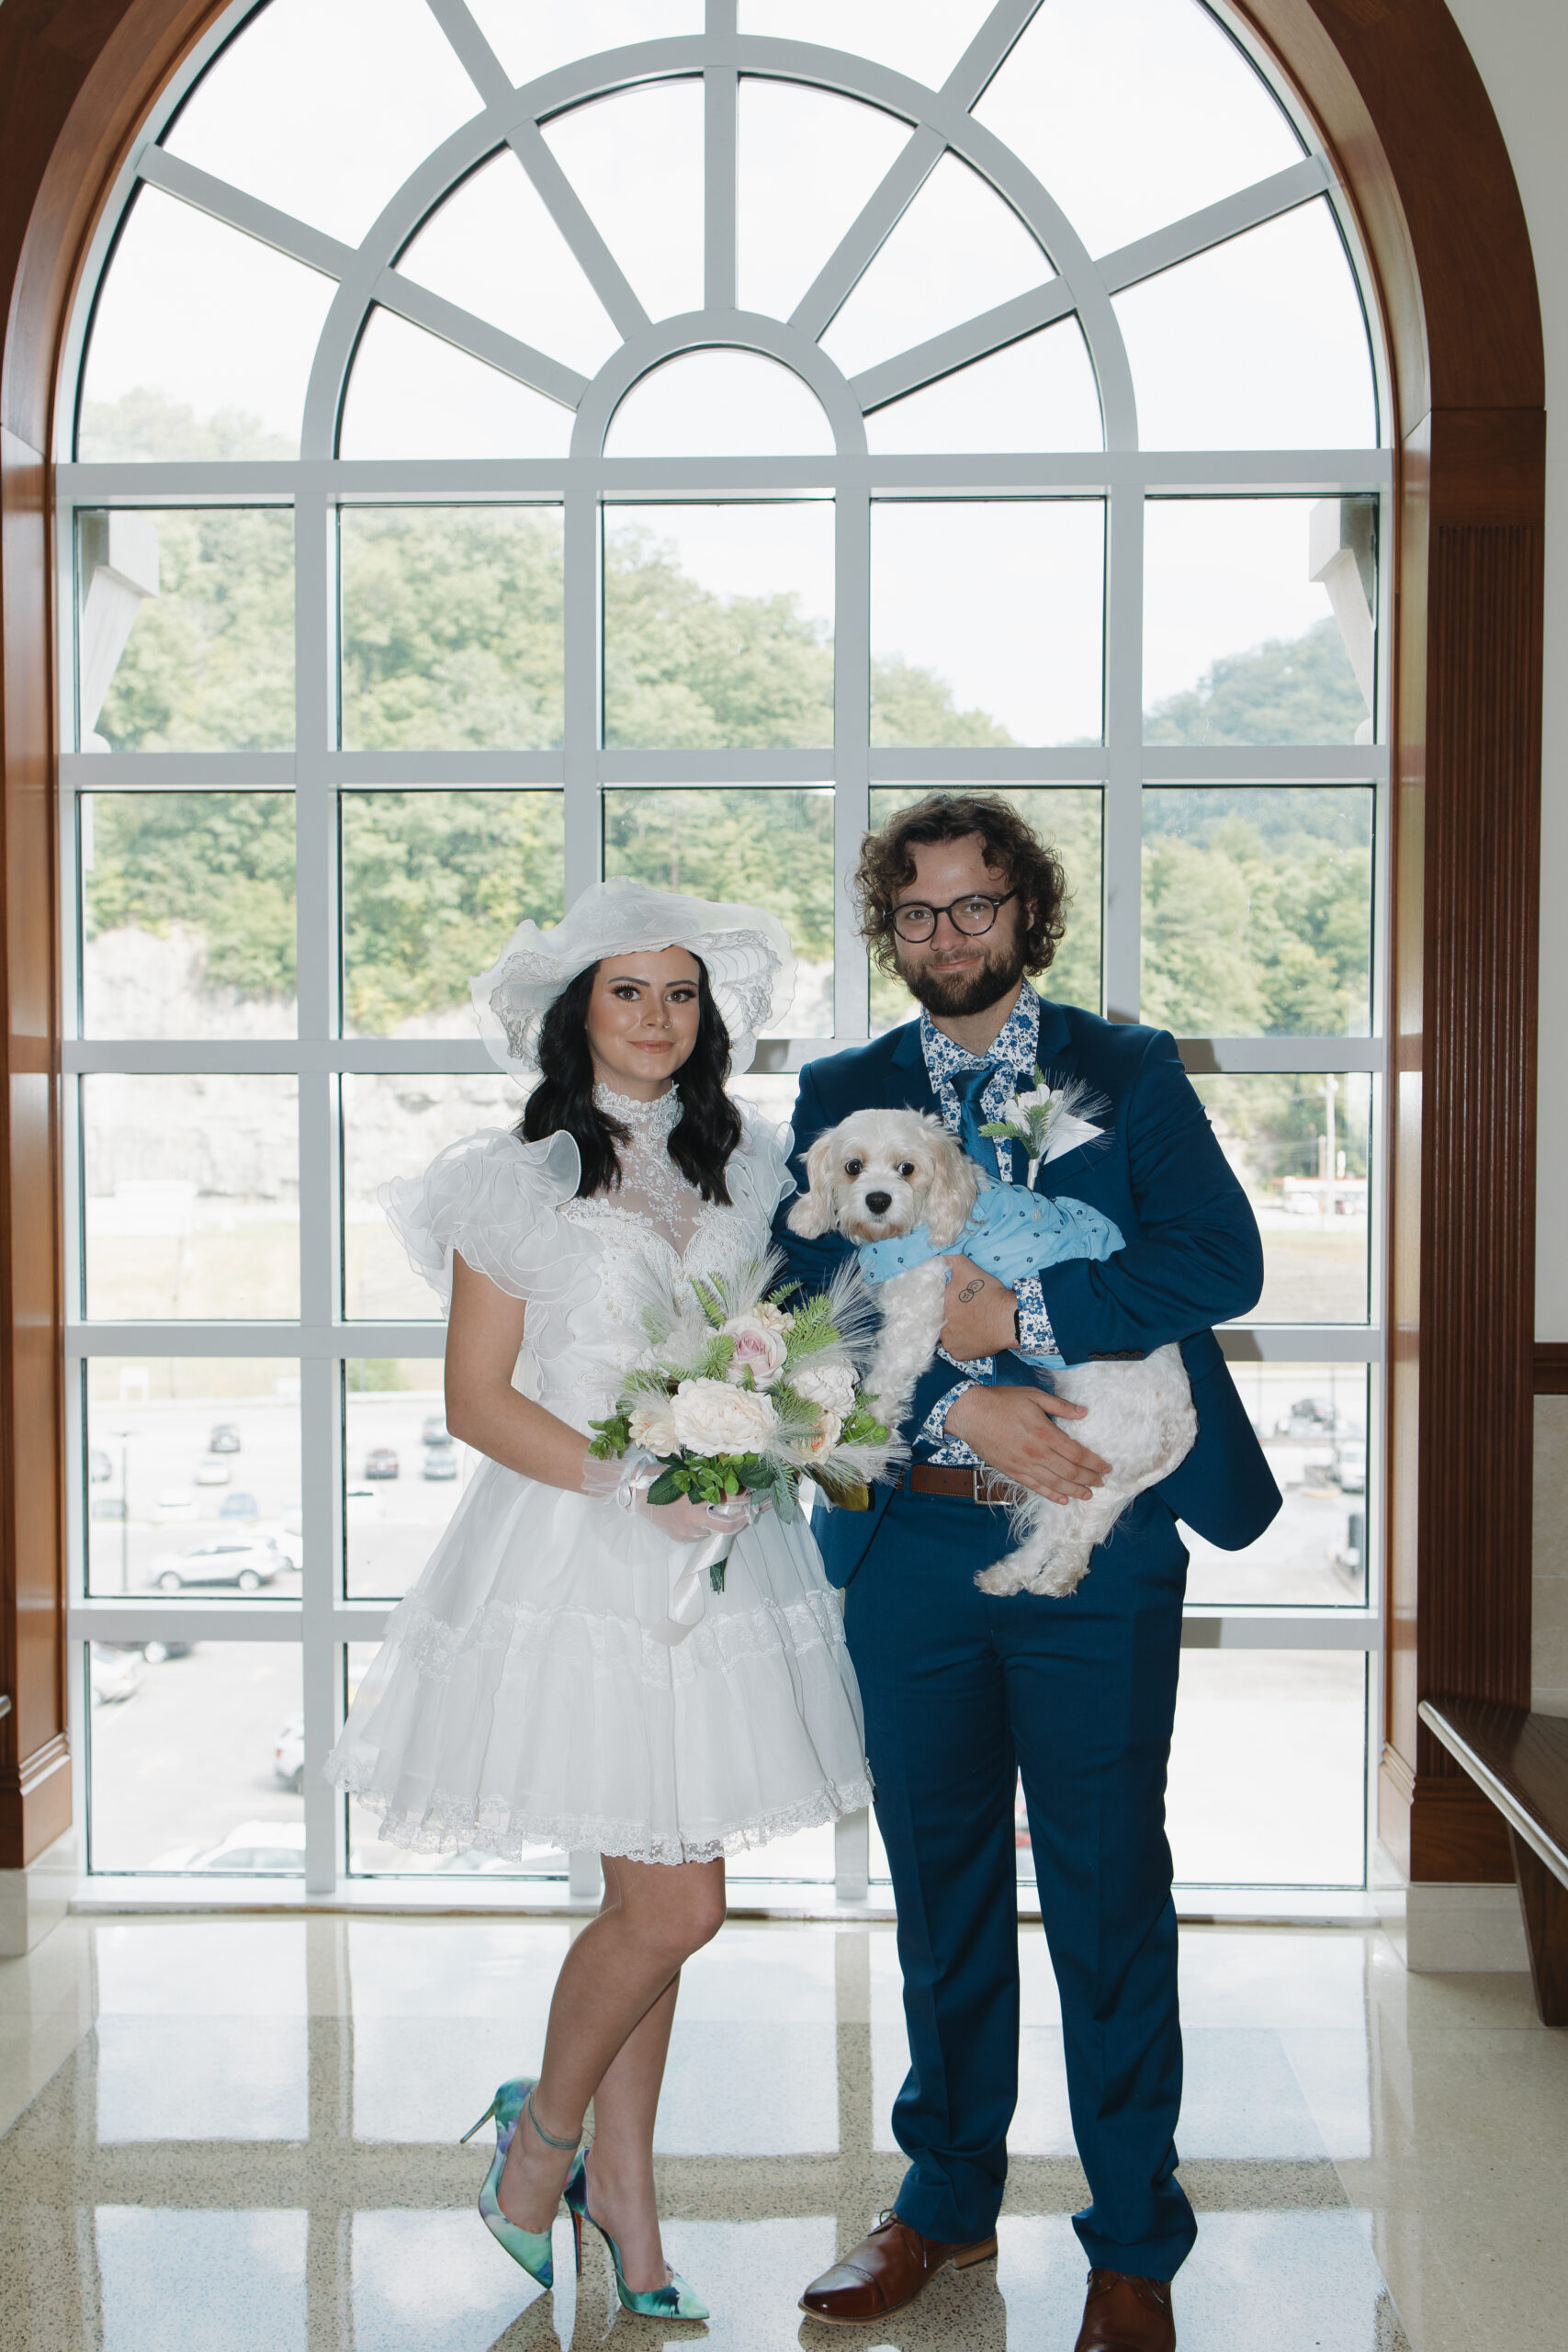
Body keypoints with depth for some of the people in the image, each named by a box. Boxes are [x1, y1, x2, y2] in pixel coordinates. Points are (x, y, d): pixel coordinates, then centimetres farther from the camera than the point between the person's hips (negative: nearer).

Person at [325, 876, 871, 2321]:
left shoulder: (751, 1169, 10)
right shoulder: (518, 1181, -3)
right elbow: (476, 1401, -5)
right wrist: (633, 1482, -16)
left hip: (716, 1554, 5)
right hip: (572, 1556, -4)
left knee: (654, 1900, 11)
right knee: (674, 1906, -6)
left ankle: (620, 2189, 29)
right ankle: (545, 2133, 21)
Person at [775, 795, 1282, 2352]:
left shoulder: (1127, 1074, 4)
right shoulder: (841, 1098, 9)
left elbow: (1221, 1258, -9)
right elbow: (806, 1304, -3)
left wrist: (1014, 1314, -17)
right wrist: (964, 1404, -17)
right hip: (911, 1540, 2)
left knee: (1107, 1891, 5)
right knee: (940, 1884, 15)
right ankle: (948, 2198, 33)